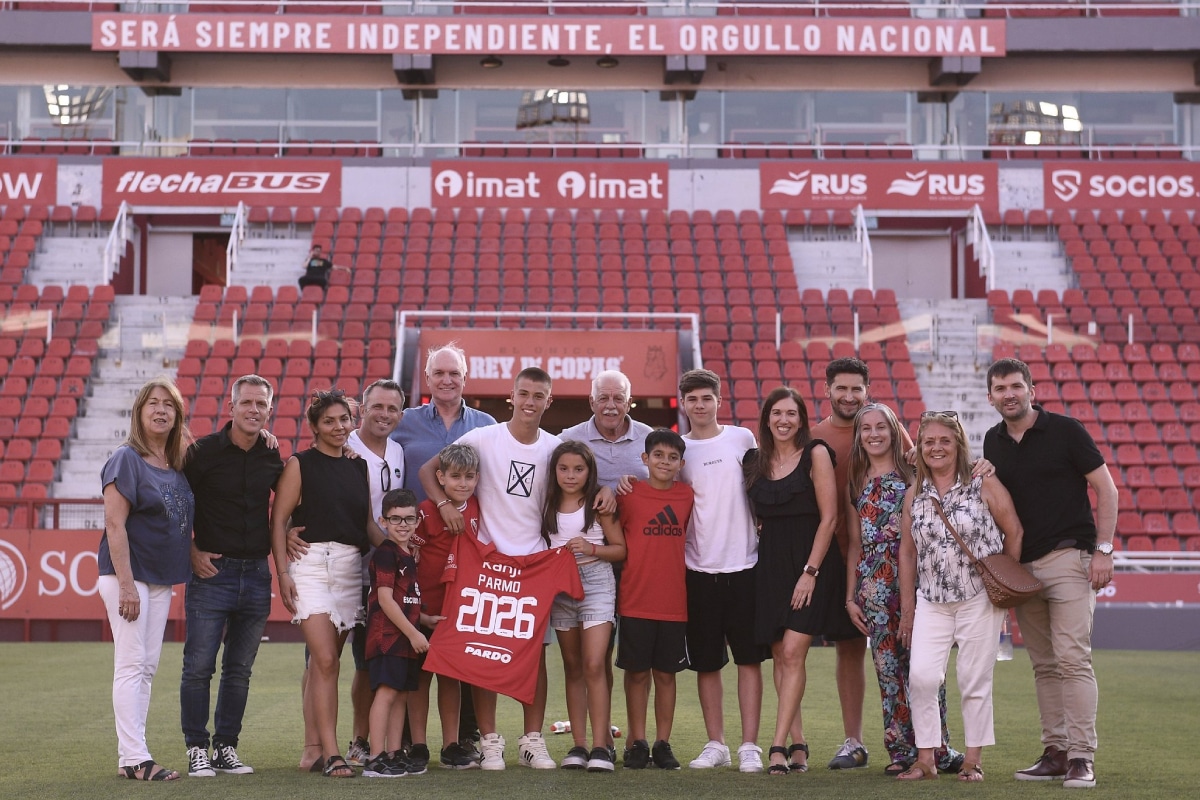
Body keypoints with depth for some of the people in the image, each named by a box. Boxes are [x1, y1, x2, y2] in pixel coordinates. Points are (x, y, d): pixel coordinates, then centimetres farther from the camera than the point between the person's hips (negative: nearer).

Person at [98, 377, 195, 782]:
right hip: (128, 575, -8)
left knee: (147, 668, 9)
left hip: (162, 579, 8)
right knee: (131, 665, -8)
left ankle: (133, 756, 13)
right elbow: (115, 524, -15)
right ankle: (133, 757, -7)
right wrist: (126, 585, -20)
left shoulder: (178, 466, 11)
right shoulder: (126, 460, -10)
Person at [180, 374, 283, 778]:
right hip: (212, 571, -4)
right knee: (199, 667, -3)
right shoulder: (203, 451, -5)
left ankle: (226, 748, 18)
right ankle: (197, 750, 7)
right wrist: (191, 552, -5)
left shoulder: (273, 457, 6)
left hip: (256, 574, 4)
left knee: (240, 669, 9)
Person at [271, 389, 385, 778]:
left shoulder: (359, 466, 15)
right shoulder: (300, 464, 1)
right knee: (325, 660, -14)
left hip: (351, 568, 5)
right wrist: (283, 572, -11)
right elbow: (278, 520, -3)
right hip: (311, 565, -5)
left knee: (323, 662, 7)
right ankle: (330, 754, -15)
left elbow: (368, 523, 18)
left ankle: (314, 746, 12)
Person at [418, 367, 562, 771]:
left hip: (535, 560, 2)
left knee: (535, 651, 4)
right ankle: (489, 741, 7)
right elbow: (427, 470, -1)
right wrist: (444, 502, -16)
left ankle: (533, 740, 12)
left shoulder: (555, 447, 6)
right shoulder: (483, 438, -3)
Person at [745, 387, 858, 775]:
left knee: (793, 652, -12)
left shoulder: (815, 453, -4)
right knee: (780, 656, 4)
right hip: (770, 563, 5)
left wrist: (810, 571, -13)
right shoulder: (755, 461, 10)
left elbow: (829, 517, -8)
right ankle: (798, 744, 10)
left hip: (810, 560, -5)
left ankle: (779, 745, -13)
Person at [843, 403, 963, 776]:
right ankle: (900, 750, 9)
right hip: (874, 582, 3)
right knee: (888, 666, 3)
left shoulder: (913, 473, 5)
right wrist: (850, 596, 12)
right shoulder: (856, 483, 15)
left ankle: (937, 748, 4)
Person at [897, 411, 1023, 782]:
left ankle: (974, 760, 14)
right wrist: (907, 608, 10)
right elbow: (907, 553, 11)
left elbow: (1015, 533, 0)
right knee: (921, 676, -9)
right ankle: (926, 759, 1)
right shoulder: (914, 497, 7)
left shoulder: (984, 485, -4)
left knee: (975, 681, 2)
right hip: (931, 601, 3)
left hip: (980, 599, -3)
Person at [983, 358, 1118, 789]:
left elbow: (1106, 489, -3)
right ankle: (1055, 752, 13)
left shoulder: (1065, 430, -4)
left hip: (1069, 557, -6)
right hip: (1022, 564, 6)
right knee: (1044, 666, 8)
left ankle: (1082, 757, -12)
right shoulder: (993, 443, 11)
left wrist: (1104, 550, -10)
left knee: (1072, 658, -12)